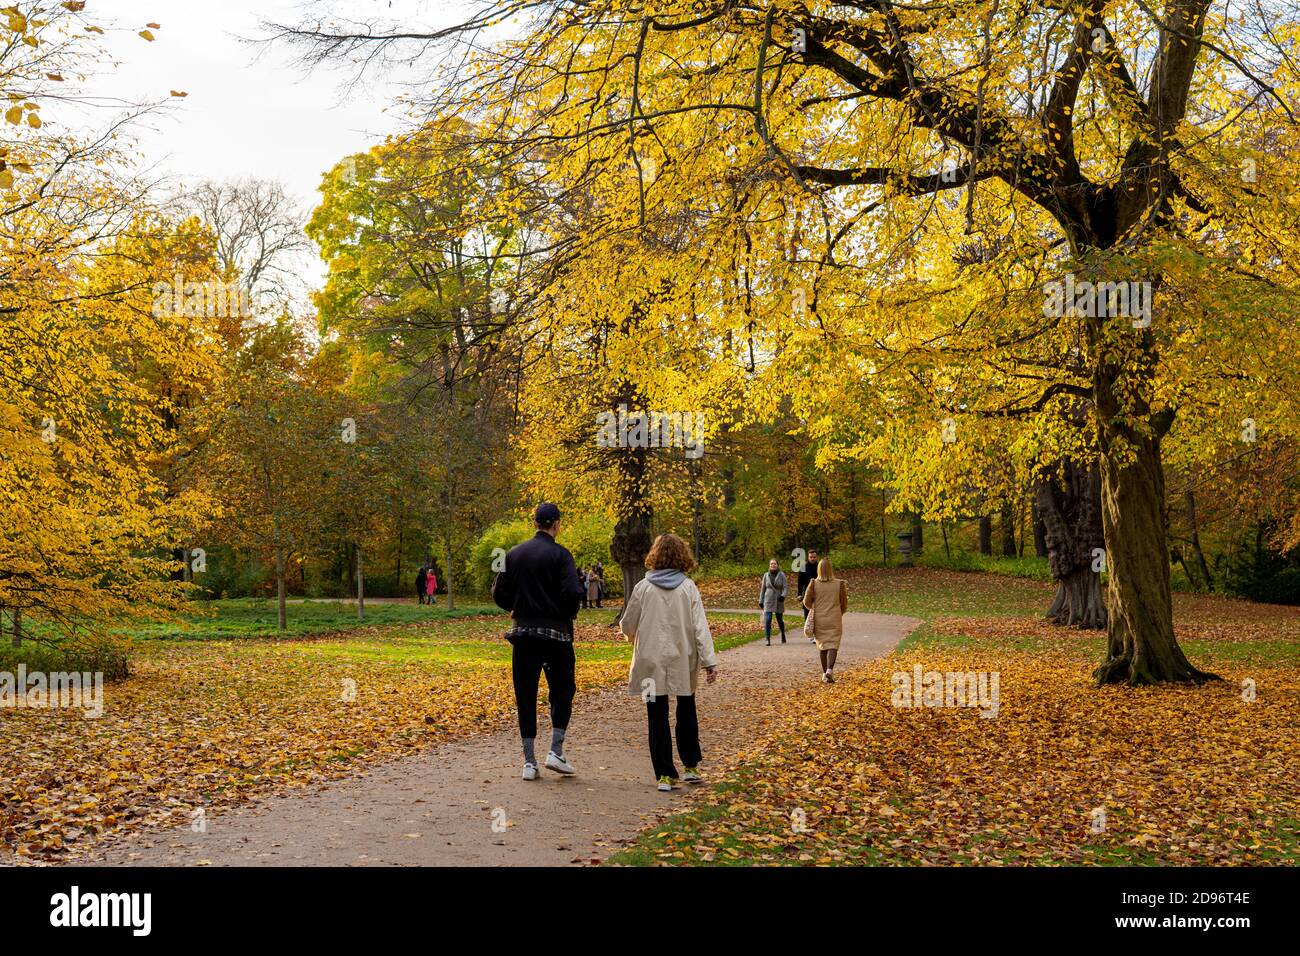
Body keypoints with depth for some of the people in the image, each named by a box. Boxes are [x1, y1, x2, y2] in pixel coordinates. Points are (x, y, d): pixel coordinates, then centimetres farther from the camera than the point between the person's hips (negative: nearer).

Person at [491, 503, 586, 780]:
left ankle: (529, 761, 8)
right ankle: (556, 751, 1)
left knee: (525, 695, 8)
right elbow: (573, 592, -18)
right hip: (555, 632, -3)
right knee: (562, 691, 11)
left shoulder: (514, 553, 5)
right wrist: (569, 615, 2)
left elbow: (499, 593, 3)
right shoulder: (560, 554, -8)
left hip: (522, 632, 4)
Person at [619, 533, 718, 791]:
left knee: (658, 717, 4)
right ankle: (690, 766, 29)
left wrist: (635, 636, 26)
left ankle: (665, 775, 2)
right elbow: (700, 627, -9)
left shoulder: (643, 587, -5)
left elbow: (627, 625, 3)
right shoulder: (688, 587, -5)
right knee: (686, 712, 20)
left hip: (651, 663, -1)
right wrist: (709, 661, -8)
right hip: (683, 663, 1)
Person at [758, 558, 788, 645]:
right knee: (768, 620, -11)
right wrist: (761, 601, 9)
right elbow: (763, 588, 10)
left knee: (780, 620, 11)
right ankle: (768, 639, -9)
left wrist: (783, 595, -23)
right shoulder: (766, 575, 5)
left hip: (778, 600, 0)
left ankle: (783, 635, 37)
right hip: (768, 600, 1)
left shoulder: (781, 575, -1)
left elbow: (784, 587, -4)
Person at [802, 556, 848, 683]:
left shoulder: (814, 584, -5)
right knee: (833, 645, -2)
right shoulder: (839, 584, -4)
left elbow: (807, 602, -1)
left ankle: (825, 673, 17)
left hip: (819, 620, 1)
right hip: (834, 620, -1)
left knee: (822, 646, 13)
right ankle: (830, 670, -23)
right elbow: (844, 604, 3)